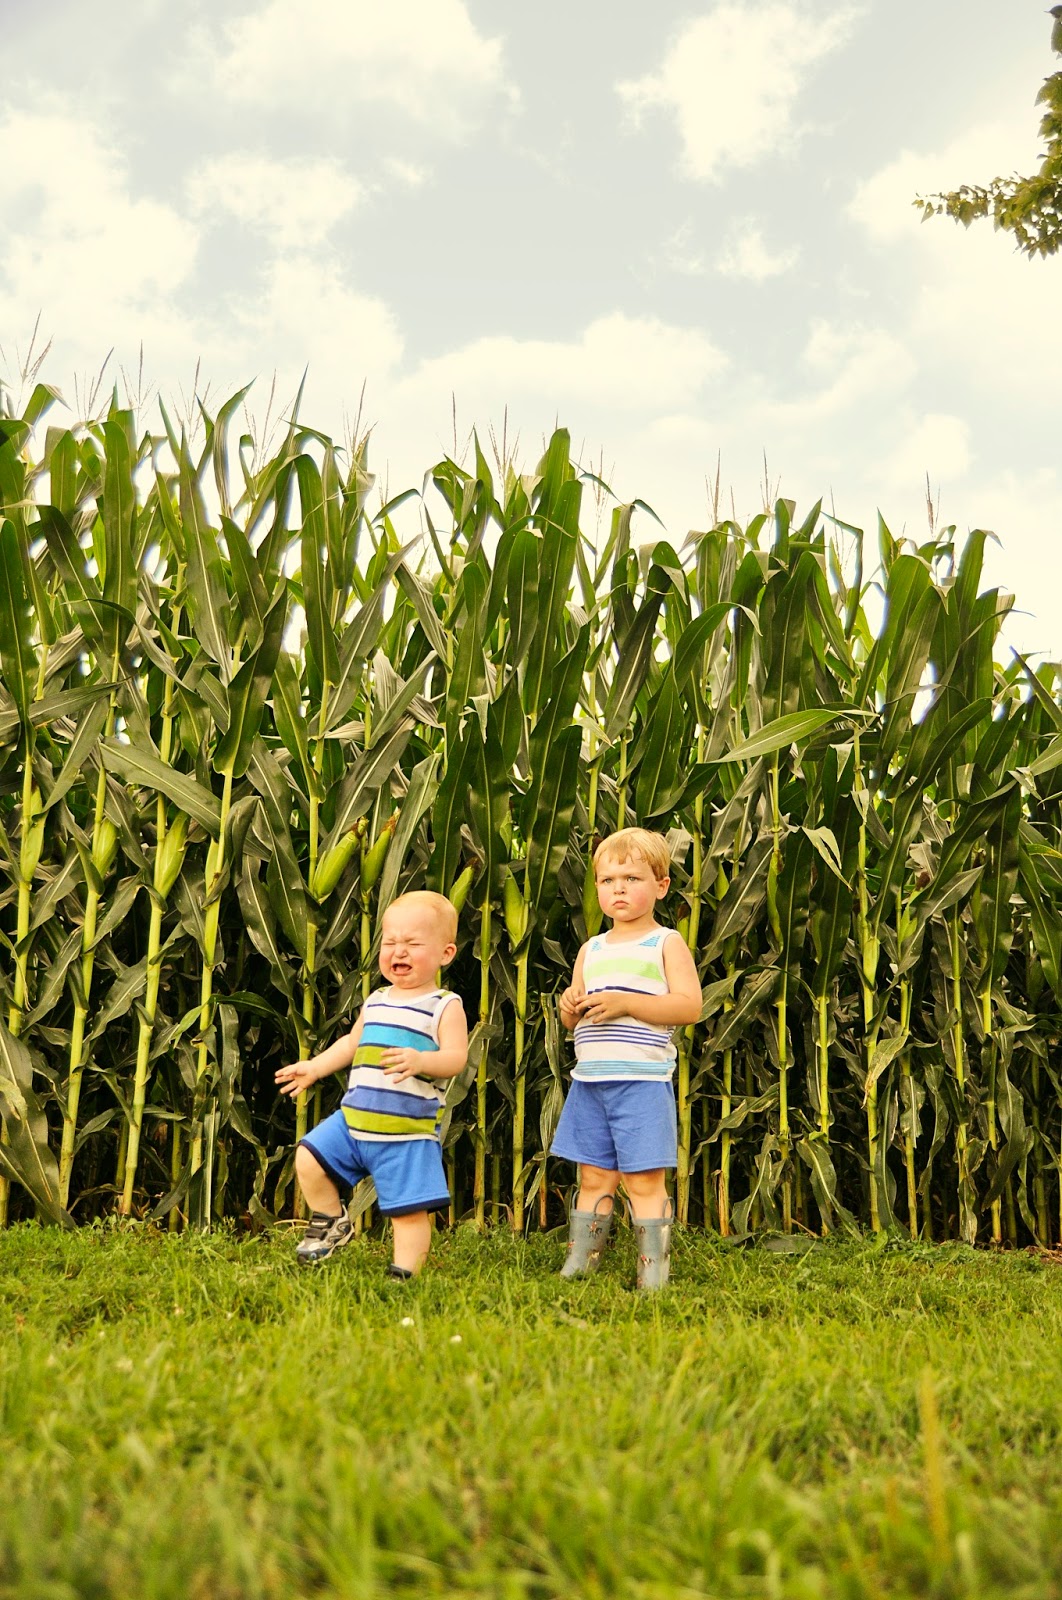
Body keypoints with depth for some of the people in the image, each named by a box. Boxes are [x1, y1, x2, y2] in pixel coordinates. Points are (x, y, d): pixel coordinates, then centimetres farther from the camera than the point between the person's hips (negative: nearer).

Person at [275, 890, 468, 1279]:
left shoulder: (445, 1006, -5)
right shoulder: (376, 1002, 13)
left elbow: (456, 1057, -17)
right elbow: (351, 1043, 28)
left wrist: (421, 1060, -34)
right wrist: (315, 1067, 22)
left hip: (408, 1132, -5)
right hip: (353, 1119, 6)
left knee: (409, 1211, -4)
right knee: (308, 1159, -3)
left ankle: (404, 1273, 12)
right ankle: (332, 1222, 20)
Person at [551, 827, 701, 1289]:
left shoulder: (666, 943, -1)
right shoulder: (591, 949, 15)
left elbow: (689, 1006, -13)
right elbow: (572, 1022, 21)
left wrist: (625, 1002, -20)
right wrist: (570, 1006, -4)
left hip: (642, 1081, -5)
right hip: (590, 1080, 5)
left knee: (644, 1180, -3)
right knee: (594, 1178, 11)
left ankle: (653, 1274, 5)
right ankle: (578, 1266, 17)